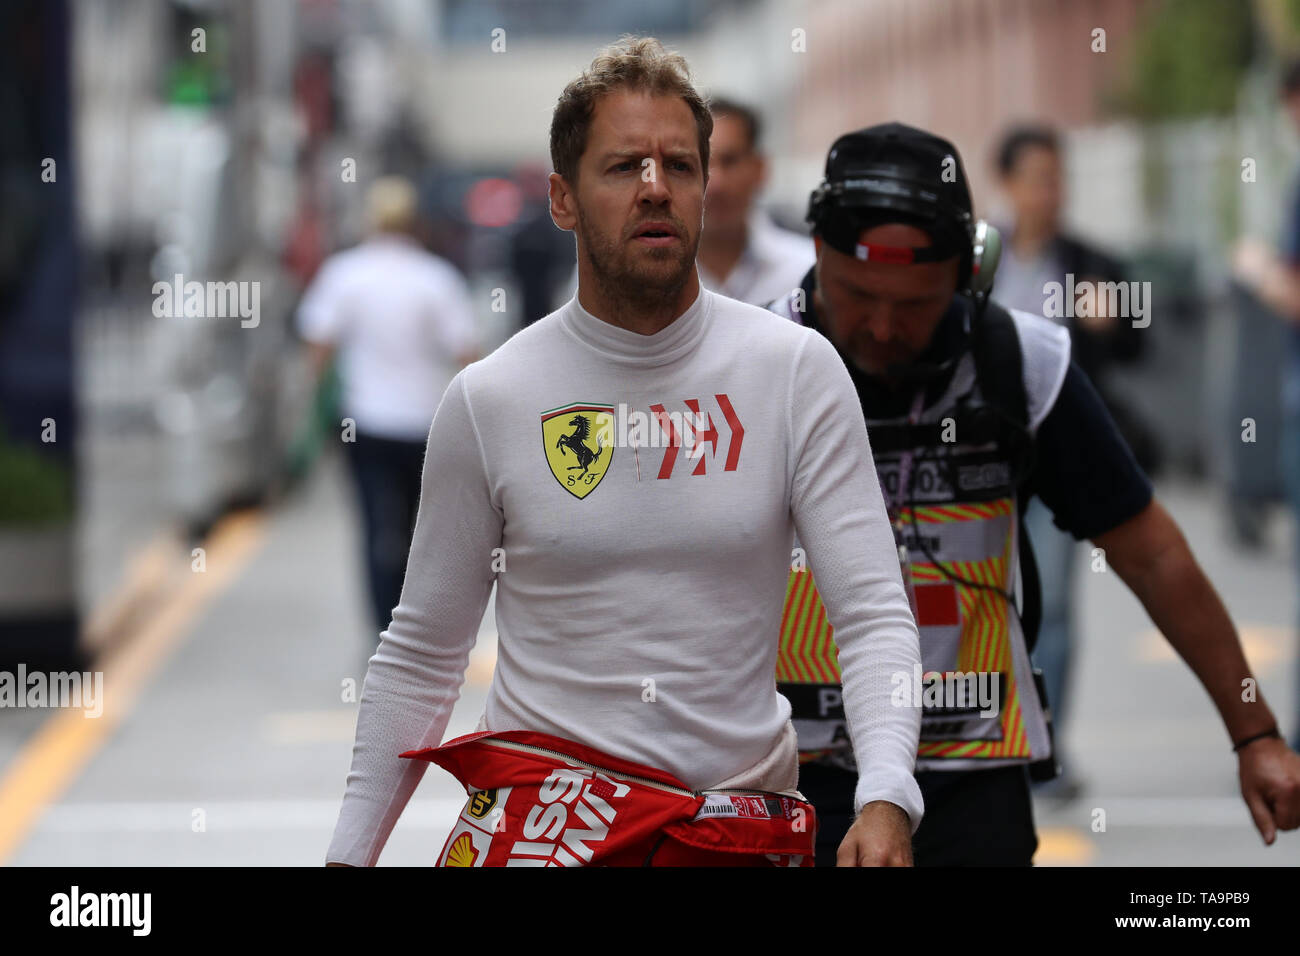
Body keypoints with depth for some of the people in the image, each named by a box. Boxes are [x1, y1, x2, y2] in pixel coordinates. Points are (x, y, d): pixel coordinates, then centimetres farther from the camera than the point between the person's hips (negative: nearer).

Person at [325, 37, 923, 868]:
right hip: (539, 792, -2)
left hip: (745, 820, 2)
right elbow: (421, 653, 11)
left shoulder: (795, 369, 1)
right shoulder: (489, 399, 3)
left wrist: (886, 799, -19)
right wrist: (350, 852, 6)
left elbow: (872, 611, -3)